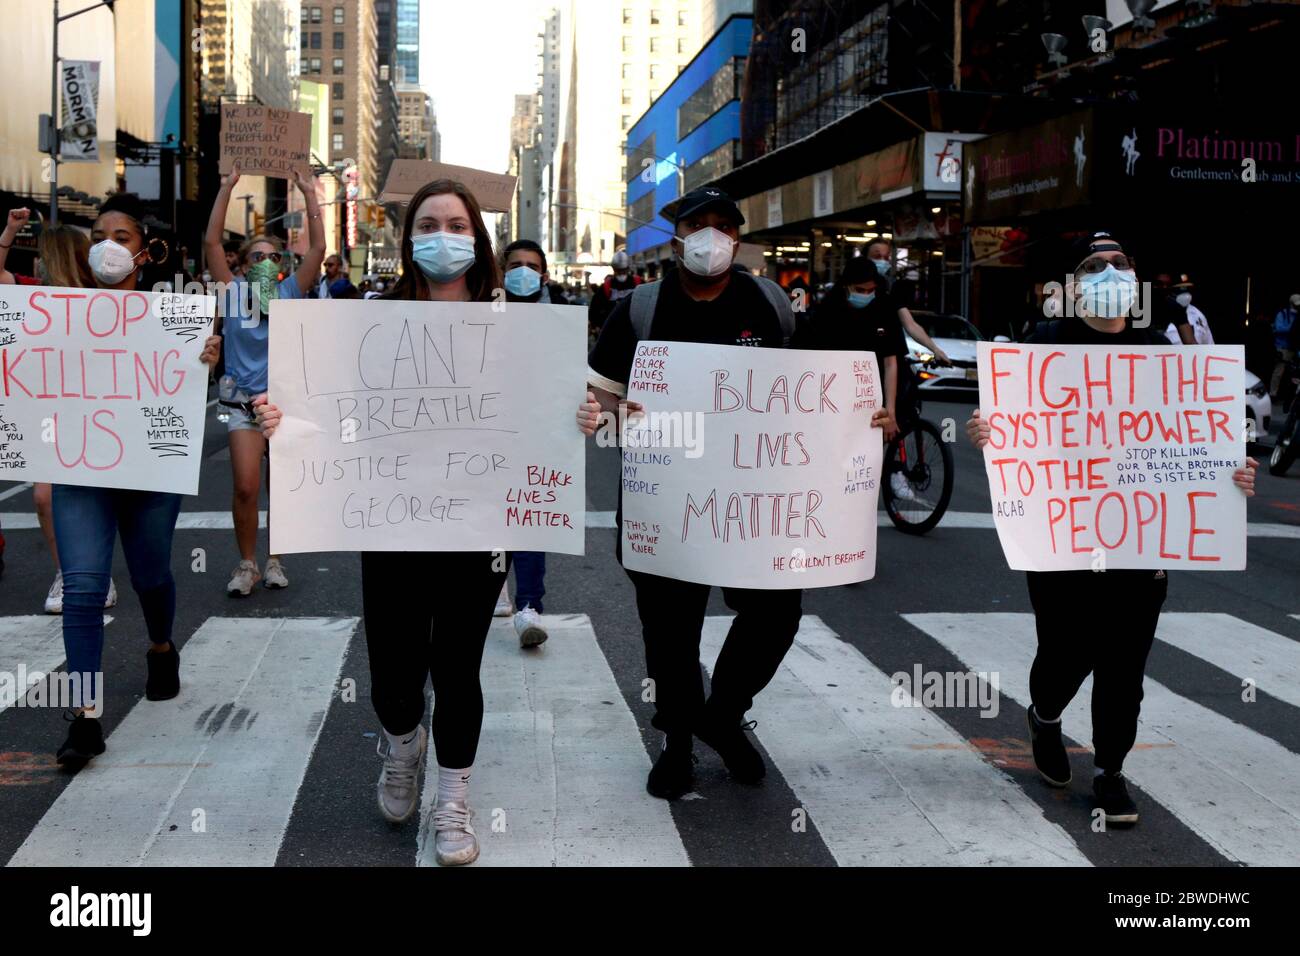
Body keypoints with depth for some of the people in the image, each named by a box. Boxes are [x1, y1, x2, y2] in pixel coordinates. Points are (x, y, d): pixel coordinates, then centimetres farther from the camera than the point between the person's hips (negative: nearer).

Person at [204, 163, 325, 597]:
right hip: (244, 402, -1)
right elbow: (211, 241, -3)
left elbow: (318, 247, -2)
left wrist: (309, 194, -4)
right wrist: (227, 188, -5)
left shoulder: (291, 291, 5)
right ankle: (247, 564, 5)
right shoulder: (234, 291, 4)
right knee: (245, 487, -10)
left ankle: (274, 560, 22)